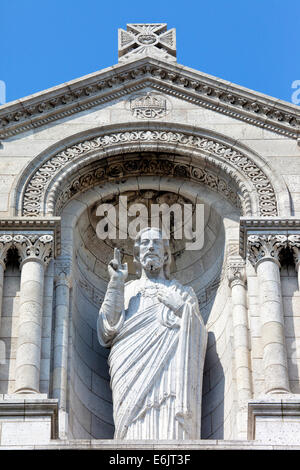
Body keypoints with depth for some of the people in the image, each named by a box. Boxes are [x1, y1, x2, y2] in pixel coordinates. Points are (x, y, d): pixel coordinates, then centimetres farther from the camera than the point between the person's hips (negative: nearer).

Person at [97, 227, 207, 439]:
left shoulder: (183, 293, 26)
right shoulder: (126, 291, 25)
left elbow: (199, 338, 16)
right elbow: (108, 331, 7)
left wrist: (182, 309, 1)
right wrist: (116, 284, 5)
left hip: (171, 375, 1)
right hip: (134, 374, 0)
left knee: (172, 430, -20)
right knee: (137, 431, -21)